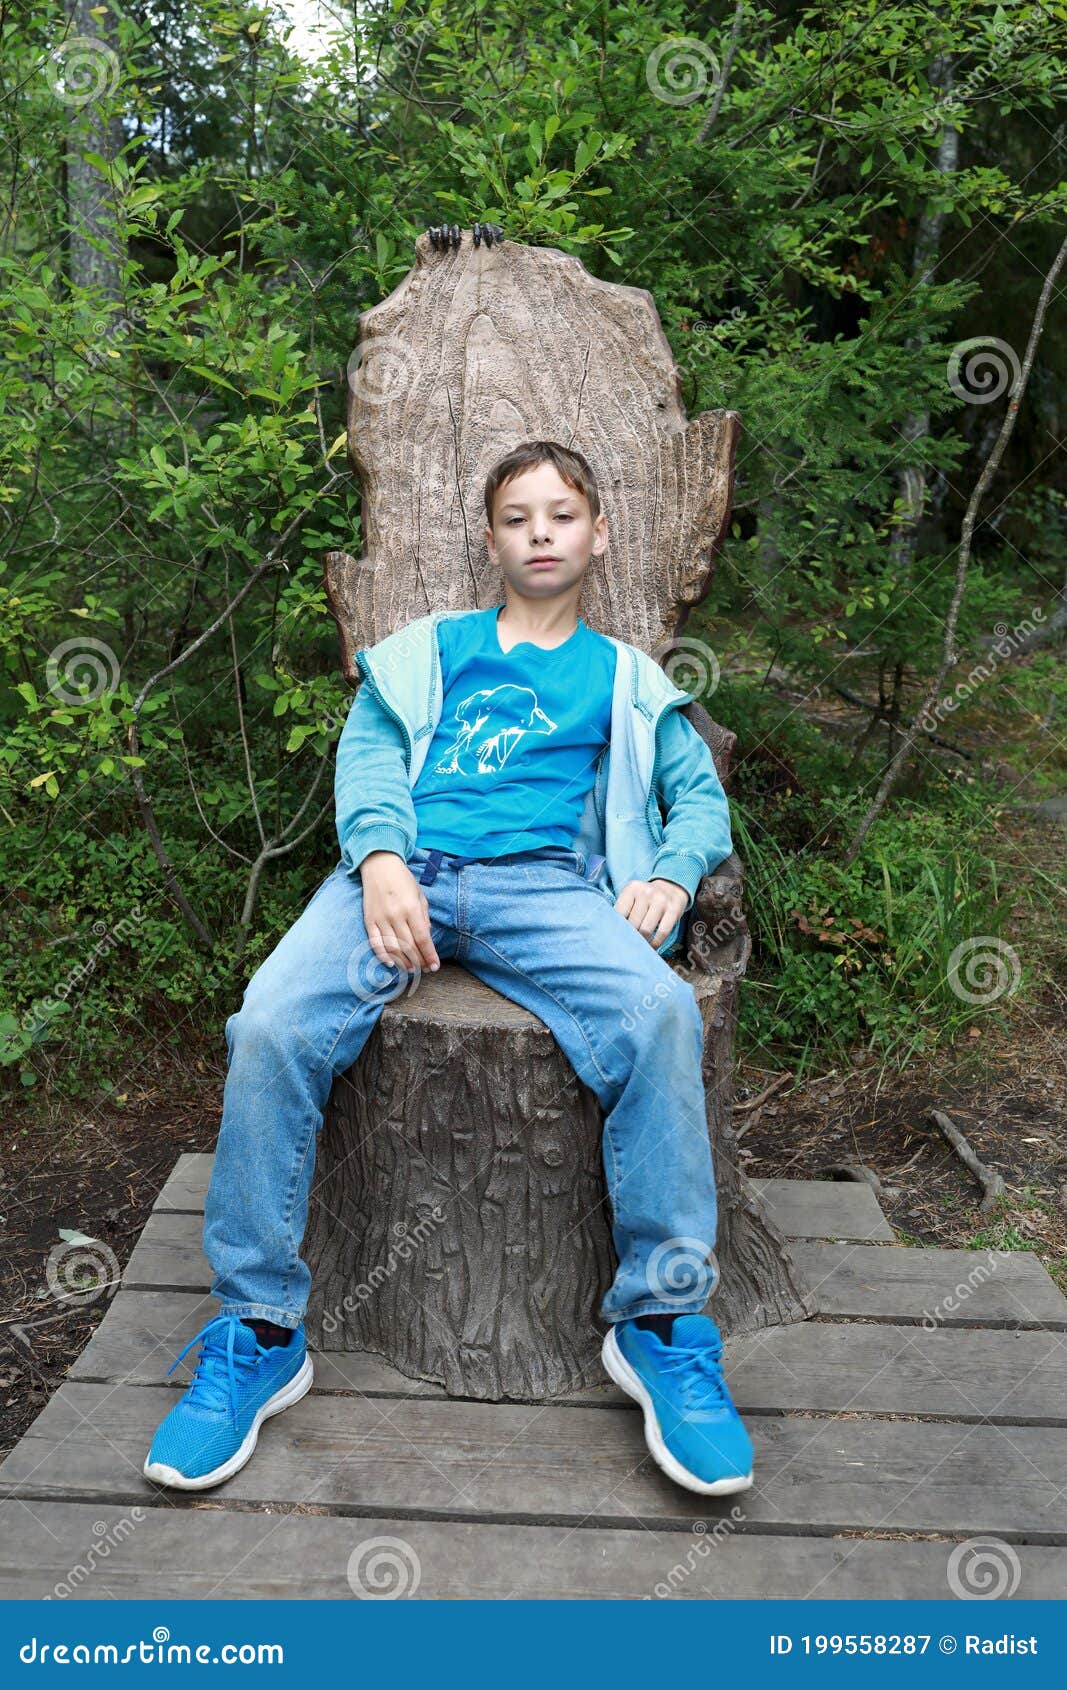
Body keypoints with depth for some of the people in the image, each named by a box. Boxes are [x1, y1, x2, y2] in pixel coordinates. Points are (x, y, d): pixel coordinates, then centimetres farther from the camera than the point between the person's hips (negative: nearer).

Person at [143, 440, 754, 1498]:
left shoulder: (624, 676, 28)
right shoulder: (428, 648, 27)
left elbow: (701, 794, 22)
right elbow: (367, 755, 13)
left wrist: (670, 874, -1)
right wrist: (380, 858, -8)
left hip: (544, 882, 0)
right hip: (402, 868, 1)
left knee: (660, 1014, -32)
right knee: (273, 1025, -28)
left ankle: (662, 1326, -17)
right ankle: (257, 1330, -12)